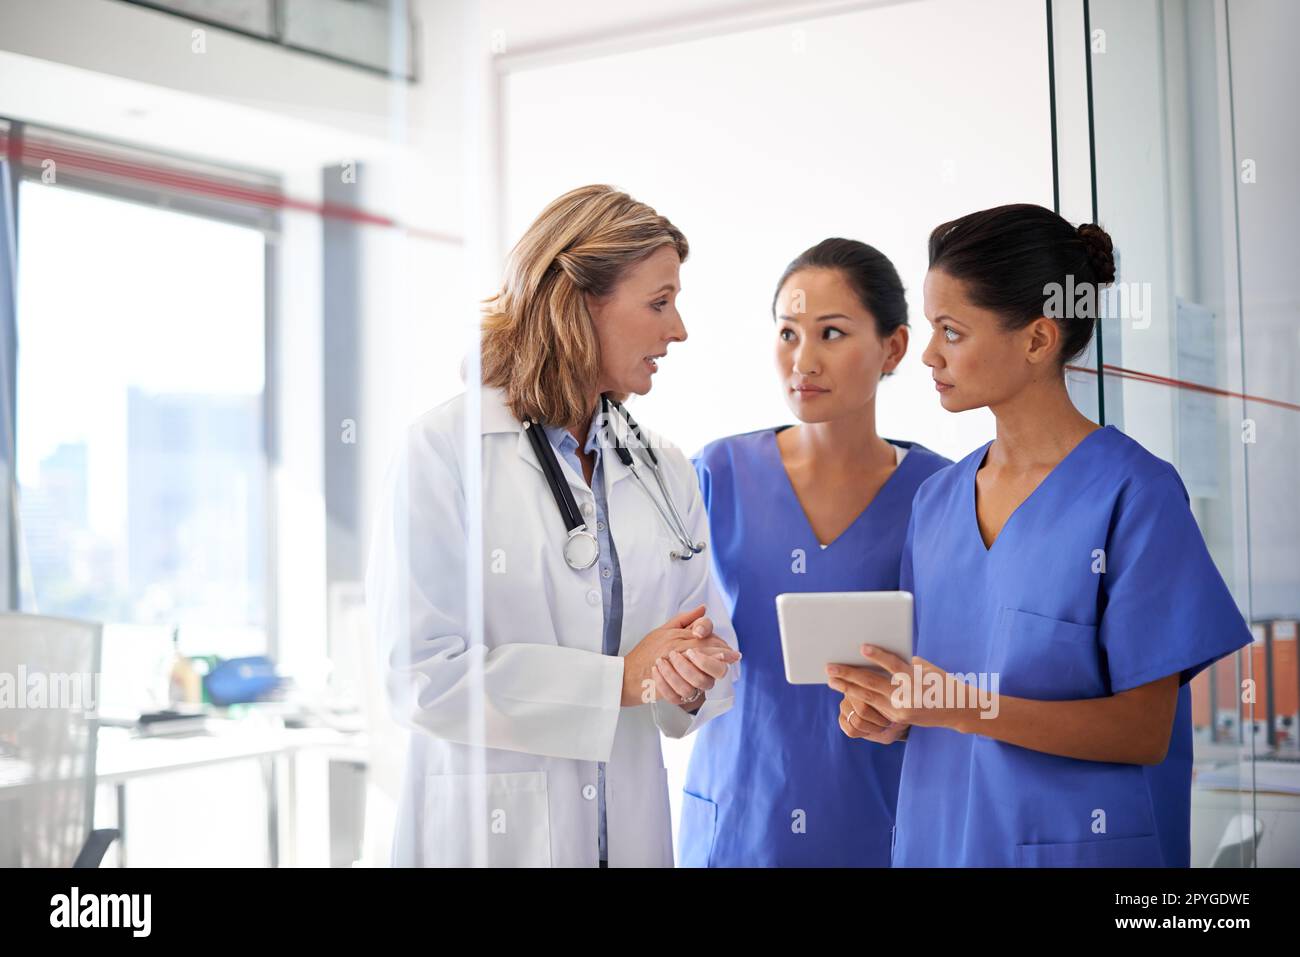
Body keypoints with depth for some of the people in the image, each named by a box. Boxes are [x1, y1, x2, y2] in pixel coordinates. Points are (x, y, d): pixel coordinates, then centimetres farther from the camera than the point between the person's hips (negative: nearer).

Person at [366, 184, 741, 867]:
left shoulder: (665, 472, 8)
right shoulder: (446, 447, -11)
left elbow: (711, 649, 8)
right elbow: (423, 674, -18)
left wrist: (690, 681, -16)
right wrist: (619, 679, -18)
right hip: (485, 831, -5)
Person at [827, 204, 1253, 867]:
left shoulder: (1134, 494, -13)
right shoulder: (936, 499, 4)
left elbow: (1144, 729, -15)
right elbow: (932, 684, 11)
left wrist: (963, 707, -25)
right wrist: (892, 710, -11)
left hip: (1079, 842, -5)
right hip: (937, 836, 5)